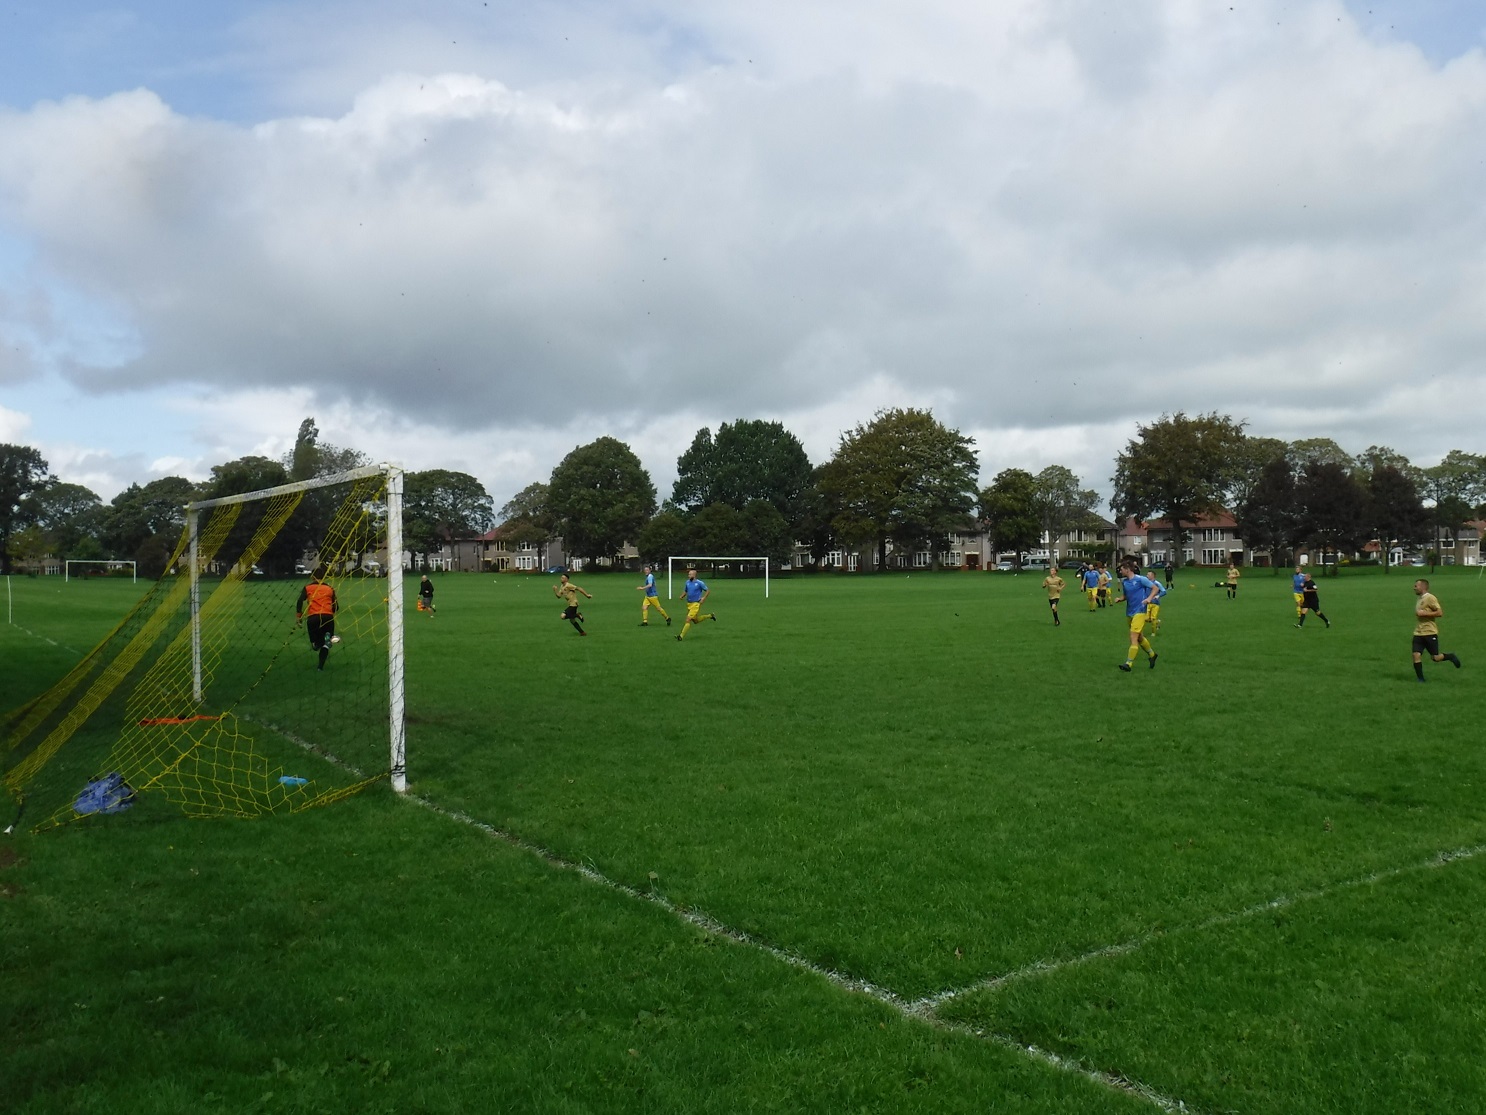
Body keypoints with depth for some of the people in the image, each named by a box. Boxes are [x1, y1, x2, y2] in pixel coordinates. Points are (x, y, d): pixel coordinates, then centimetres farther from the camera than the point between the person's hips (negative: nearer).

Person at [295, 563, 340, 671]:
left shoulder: (307, 588, 15)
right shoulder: (330, 589, 19)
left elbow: (299, 602, -1)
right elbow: (336, 607, 15)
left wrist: (298, 617, 2)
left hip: (314, 618, -1)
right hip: (328, 617, 1)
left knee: (315, 645, 8)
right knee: (325, 644, 16)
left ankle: (328, 639, -24)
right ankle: (320, 666, -1)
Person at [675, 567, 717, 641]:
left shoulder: (699, 583, -11)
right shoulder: (687, 582, 6)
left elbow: (708, 591, -2)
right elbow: (685, 591, 20)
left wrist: (703, 598, -14)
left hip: (695, 604, -7)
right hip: (689, 604, 7)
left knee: (688, 620, -14)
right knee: (696, 621, 18)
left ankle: (681, 636, -11)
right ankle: (710, 615, 39)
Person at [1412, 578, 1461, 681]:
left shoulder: (1430, 598, -11)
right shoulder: (1419, 599, 16)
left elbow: (1440, 613, -17)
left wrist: (1424, 613, -19)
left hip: (1430, 633, -7)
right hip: (1418, 633, 7)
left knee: (1435, 657, 0)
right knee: (1416, 655, -7)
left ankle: (1451, 657, 30)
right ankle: (1421, 680, -2)